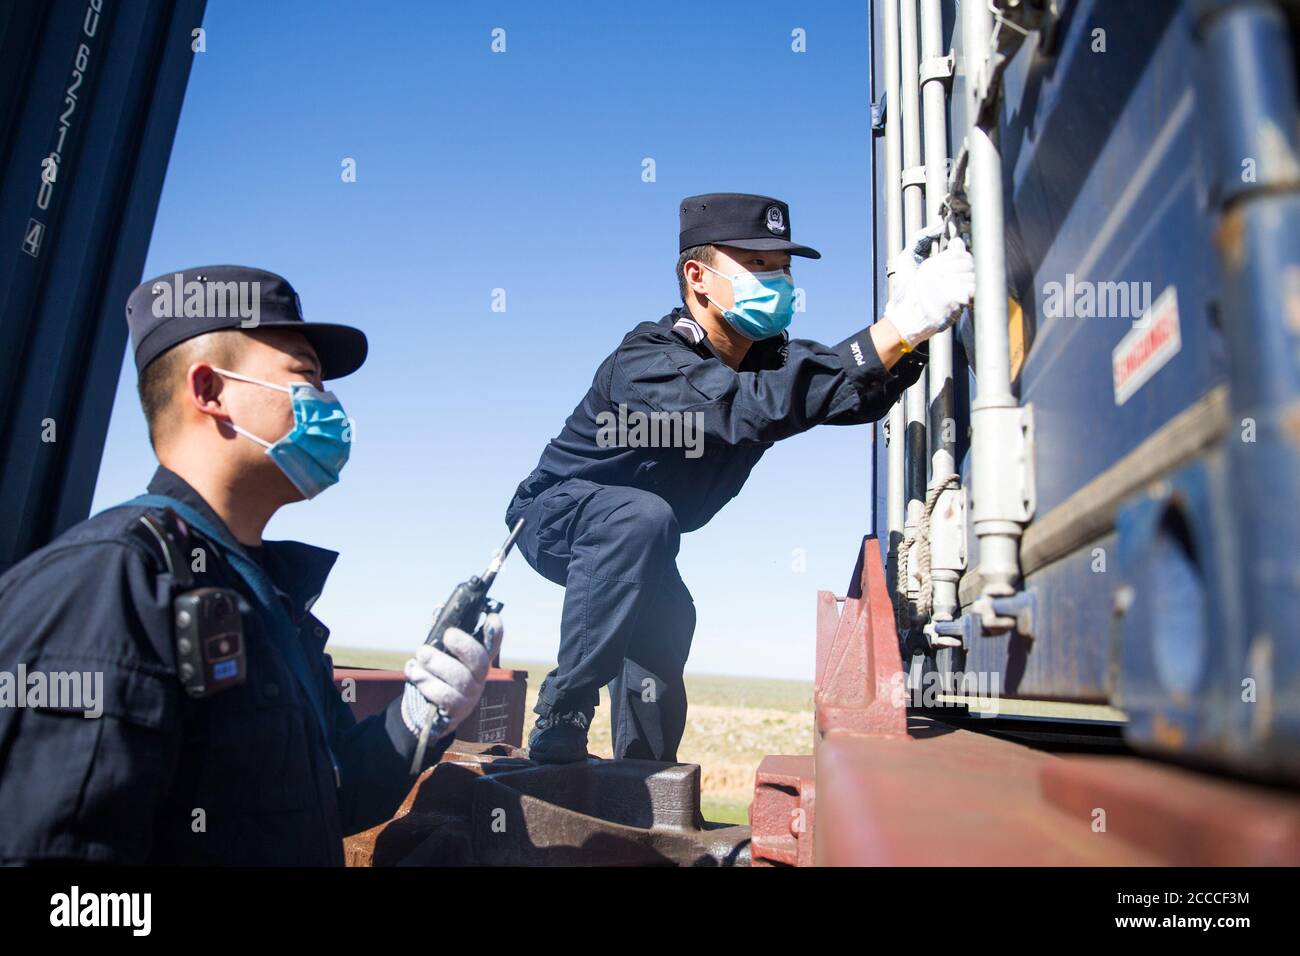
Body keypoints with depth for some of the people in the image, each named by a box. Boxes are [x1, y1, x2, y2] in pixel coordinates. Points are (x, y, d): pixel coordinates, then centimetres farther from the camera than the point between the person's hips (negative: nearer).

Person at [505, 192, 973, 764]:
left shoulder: (768, 356, -8)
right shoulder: (645, 363, -34)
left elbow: (858, 392, -22)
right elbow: (751, 407, -52)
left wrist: (909, 328, -43)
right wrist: (898, 327, -57)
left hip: (633, 543, 8)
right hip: (554, 514, -8)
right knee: (640, 517, -35)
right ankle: (558, 733, -28)